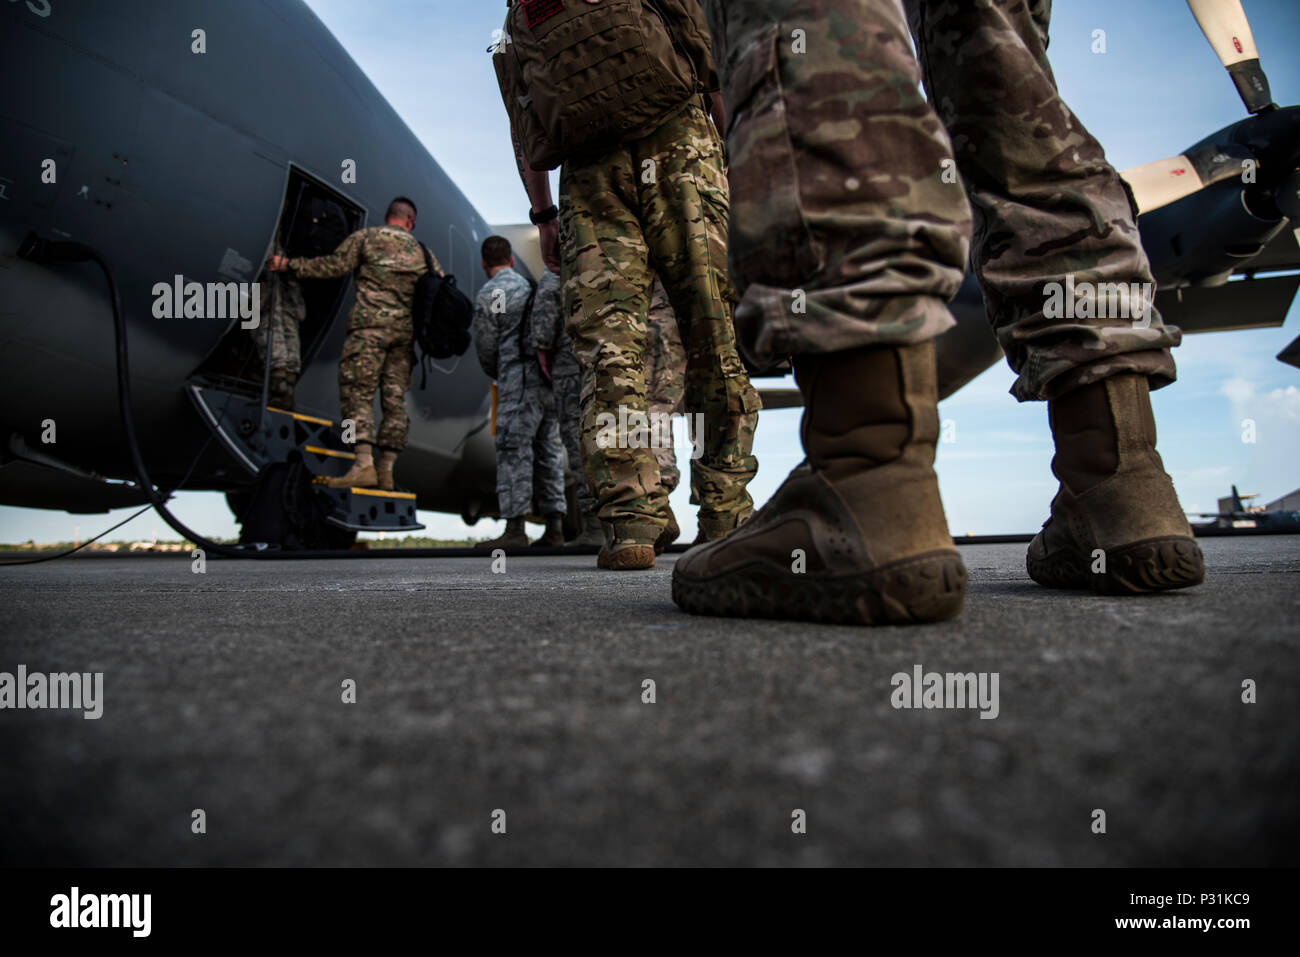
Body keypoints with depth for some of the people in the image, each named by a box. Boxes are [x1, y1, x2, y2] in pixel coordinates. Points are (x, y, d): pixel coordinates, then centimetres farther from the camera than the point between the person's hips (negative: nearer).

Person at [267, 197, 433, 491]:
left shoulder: (366, 237, 7)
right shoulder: (421, 251, 18)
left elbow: (334, 265, 3)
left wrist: (290, 264, 13)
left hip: (370, 326, -4)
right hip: (406, 331, 4)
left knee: (357, 393, -6)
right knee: (395, 399, 4)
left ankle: (364, 465, -17)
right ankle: (386, 469, 2)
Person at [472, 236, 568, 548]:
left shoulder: (489, 294, 0)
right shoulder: (531, 287, 22)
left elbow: (485, 347, 3)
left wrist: (496, 375, 23)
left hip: (519, 378, -7)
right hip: (550, 379, 7)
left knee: (514, 451, -6)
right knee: (548, 451, 8)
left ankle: (515, 528, -8)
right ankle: (554, 528, 7)